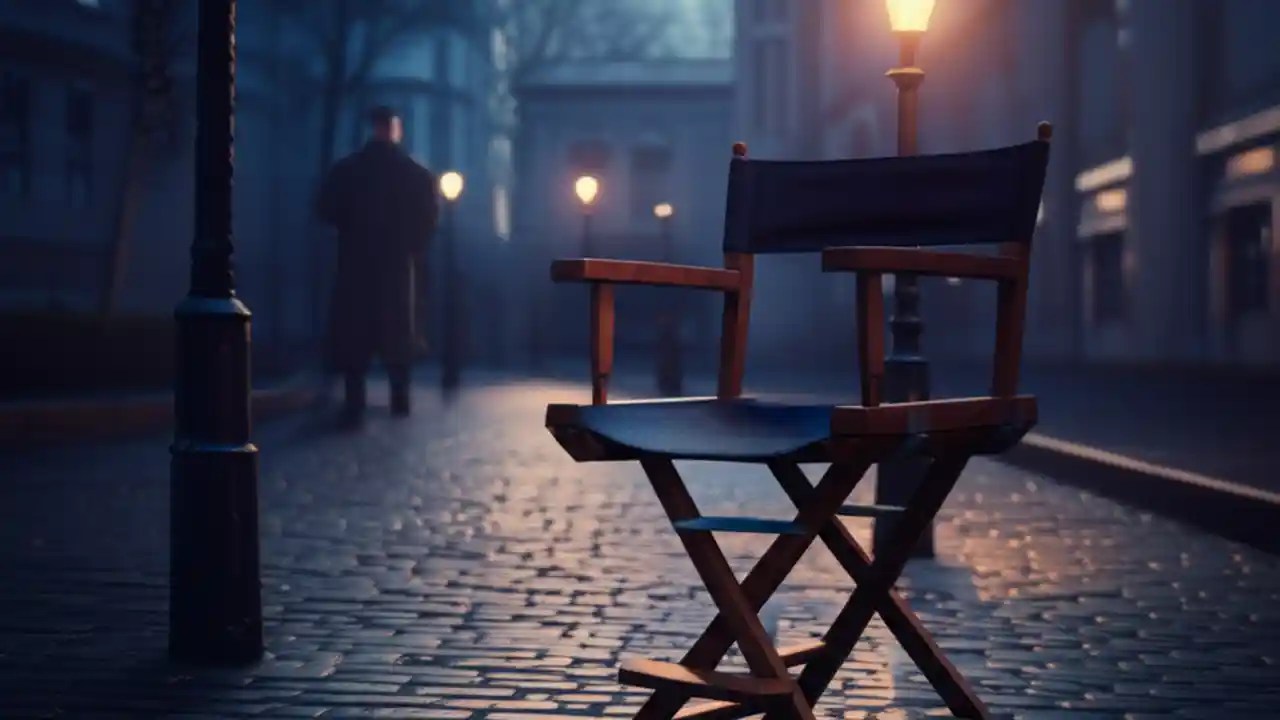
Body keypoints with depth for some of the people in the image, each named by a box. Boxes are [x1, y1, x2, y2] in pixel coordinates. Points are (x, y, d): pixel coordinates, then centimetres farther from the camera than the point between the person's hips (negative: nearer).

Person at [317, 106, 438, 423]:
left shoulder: (346, 169, -2)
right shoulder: (416, 173, -1)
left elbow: (326, 210, -3)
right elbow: (429, 217, -3)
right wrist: (414, 249, 10)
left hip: (356, 260, -1)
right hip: (398, 261, 1)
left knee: (353, 330, 1)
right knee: (397, 330, 11)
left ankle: (354, 403, -8)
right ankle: (400, 399, 11)